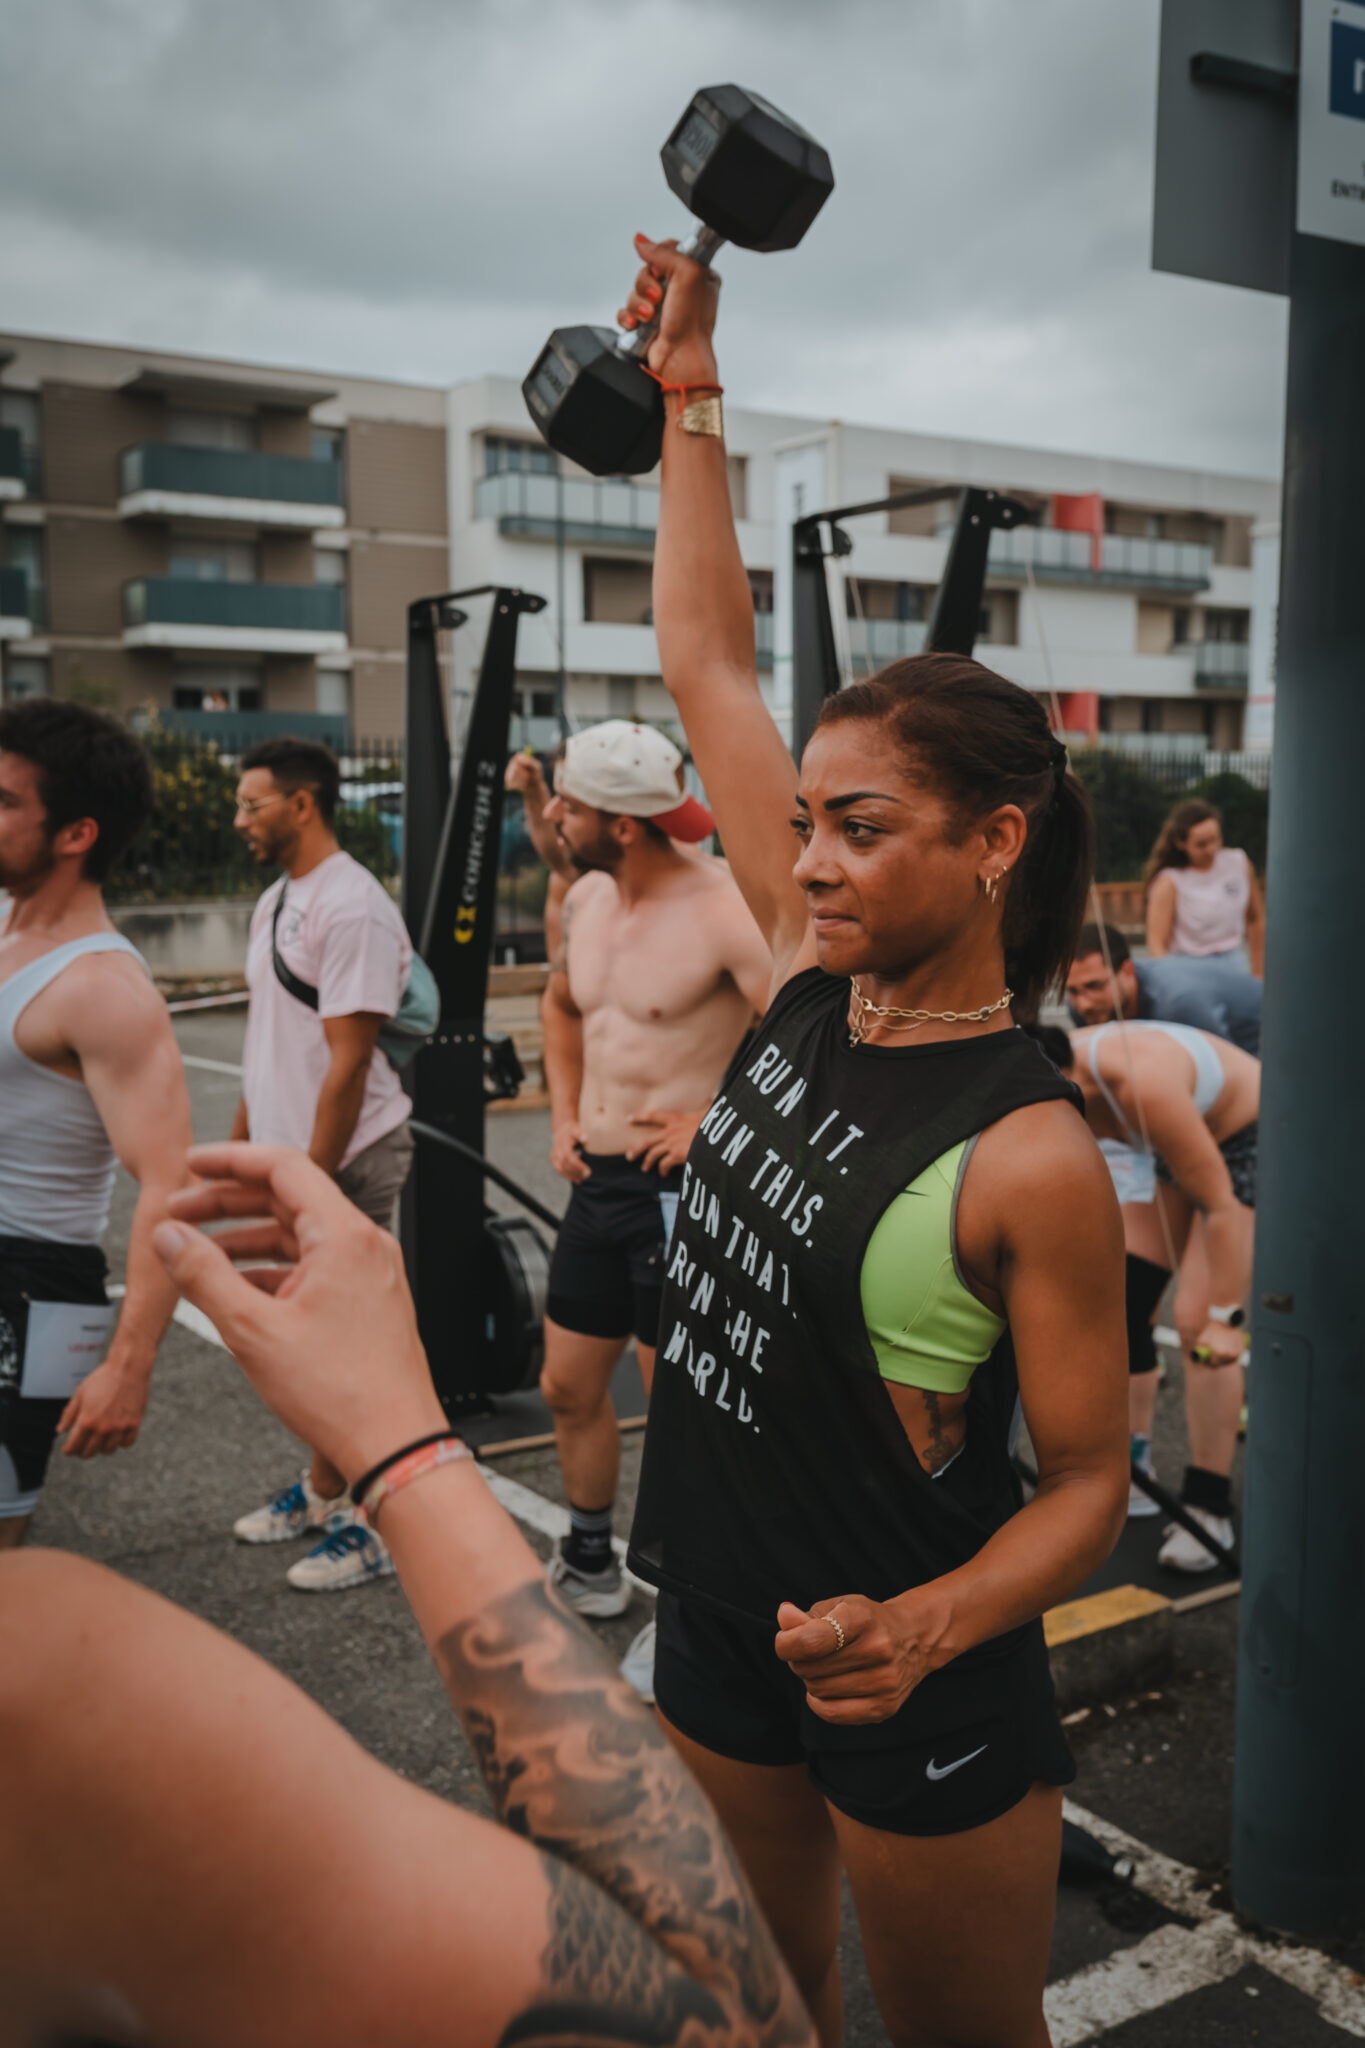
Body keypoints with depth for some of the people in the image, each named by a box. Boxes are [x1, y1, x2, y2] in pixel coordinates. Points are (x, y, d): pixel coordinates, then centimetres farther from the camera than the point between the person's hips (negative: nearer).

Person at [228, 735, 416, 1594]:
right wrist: (239, 1145, 19)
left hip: (345, 1163, -9)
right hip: (285, 1156, 9)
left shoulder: (353, 908, -19)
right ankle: (322, 1487, 35)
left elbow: (348, 1061, -22)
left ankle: (374, 1526, 11)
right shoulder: (277, 899, 12)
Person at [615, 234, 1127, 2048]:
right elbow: (707, 663, 1)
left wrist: (926, 1629, -32)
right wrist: (693, 395, 5)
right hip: (718, 1635, 6)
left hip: (916, 1686, -5)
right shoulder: (811, 984, -5)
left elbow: (1088, 1479, -15)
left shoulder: (1032, 1157, -22)